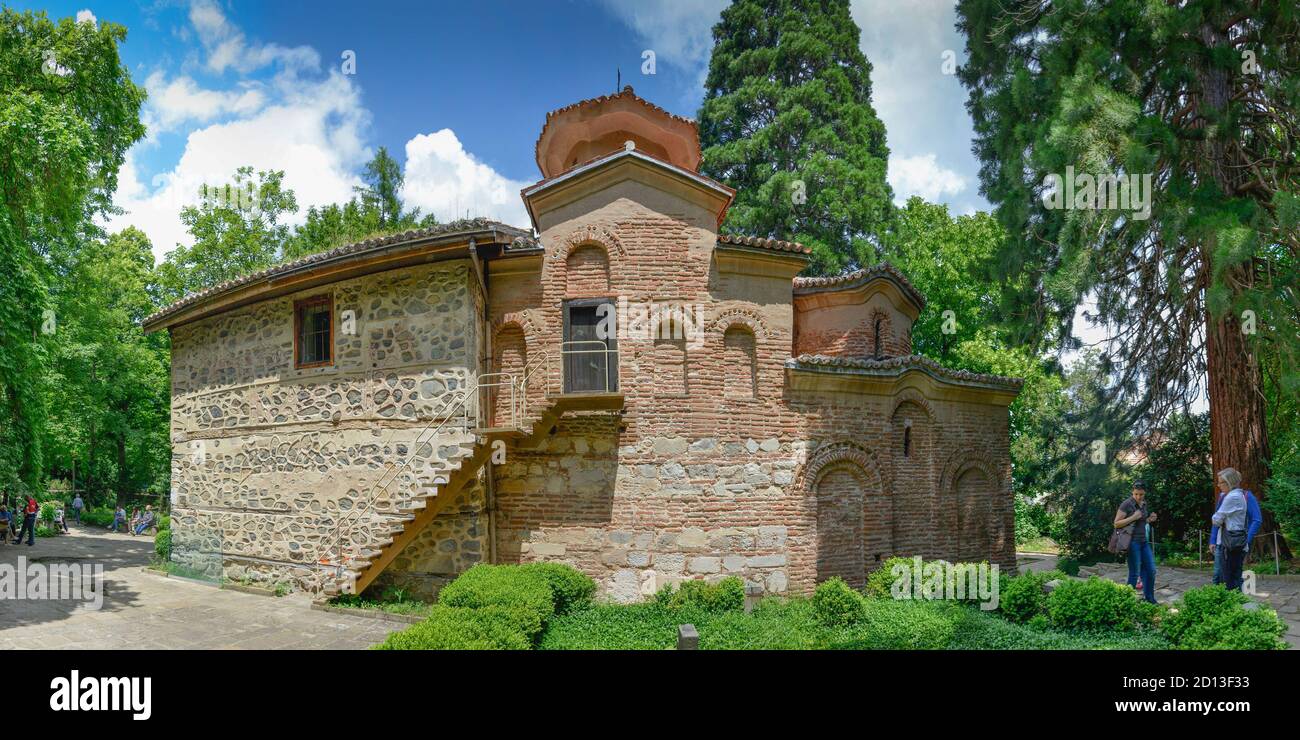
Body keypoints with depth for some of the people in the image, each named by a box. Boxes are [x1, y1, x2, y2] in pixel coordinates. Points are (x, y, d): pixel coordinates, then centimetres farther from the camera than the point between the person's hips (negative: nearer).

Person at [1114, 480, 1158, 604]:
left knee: (1151, 570, 10)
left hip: (1144, 541, 7)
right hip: (1133, 541, -7)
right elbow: (1116, 524, -14)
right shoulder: (1127, 504, -13)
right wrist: (1133, 517, -22)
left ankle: (1149, 598, 23)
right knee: (1134, 573, -2)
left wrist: (1149, 519, 3)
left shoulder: (1144, 504, 9)